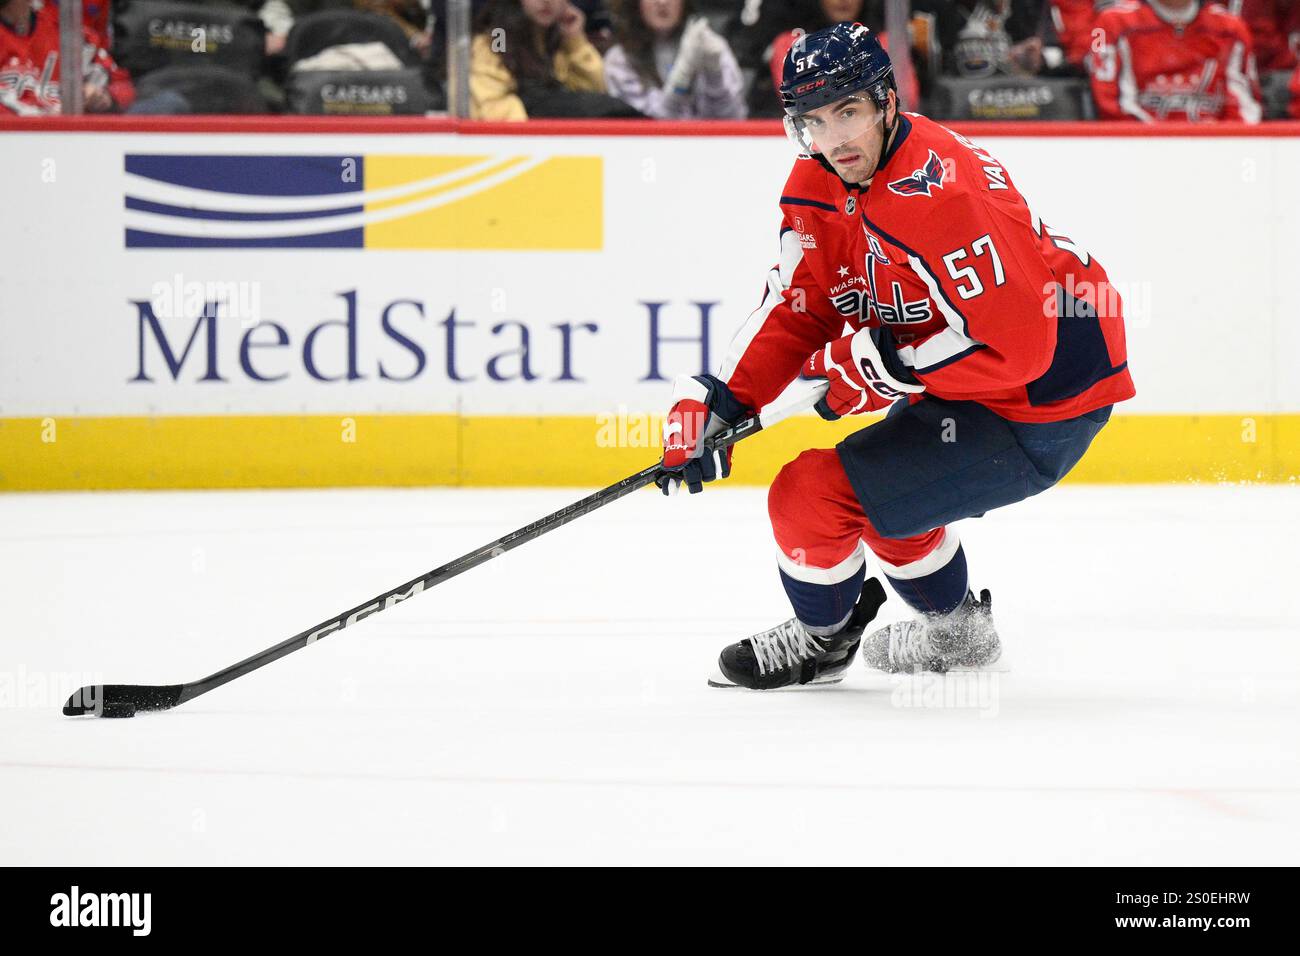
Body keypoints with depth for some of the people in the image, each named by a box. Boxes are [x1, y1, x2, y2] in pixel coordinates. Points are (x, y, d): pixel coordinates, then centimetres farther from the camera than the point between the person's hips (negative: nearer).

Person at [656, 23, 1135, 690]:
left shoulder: (942, 195, -29)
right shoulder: (819, 186, 0)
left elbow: (1017, 343, -31)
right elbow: (794, 309, 5)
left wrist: (886, 366, -23)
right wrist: (718, 402, -8)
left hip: (1042, 409, -10)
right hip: (962, 384, 10)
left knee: (812, 495, -11)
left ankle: (823, 636, 19)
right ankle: (955, 629, 50)